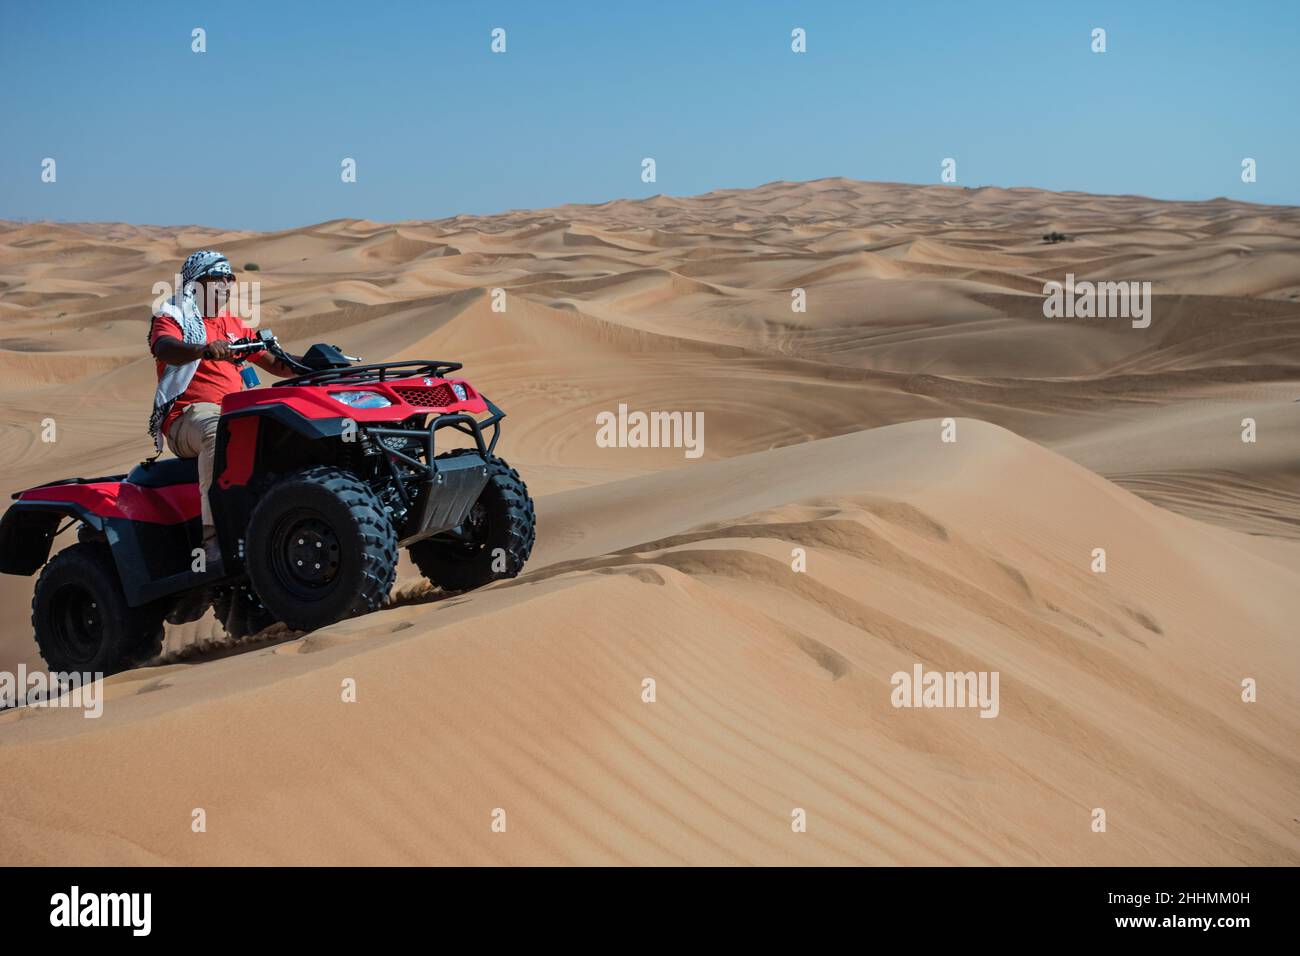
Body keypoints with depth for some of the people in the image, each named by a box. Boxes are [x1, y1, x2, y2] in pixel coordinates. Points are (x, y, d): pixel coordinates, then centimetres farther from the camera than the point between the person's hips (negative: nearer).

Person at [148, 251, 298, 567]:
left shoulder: (233, 324, 26)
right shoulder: (172, 318, 6)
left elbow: (273, 363, 25)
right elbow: (164, 348, -18)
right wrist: (206, 349, -39)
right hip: (188, 417, -7)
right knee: (217, 433, -40)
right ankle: (215, 538, -47)